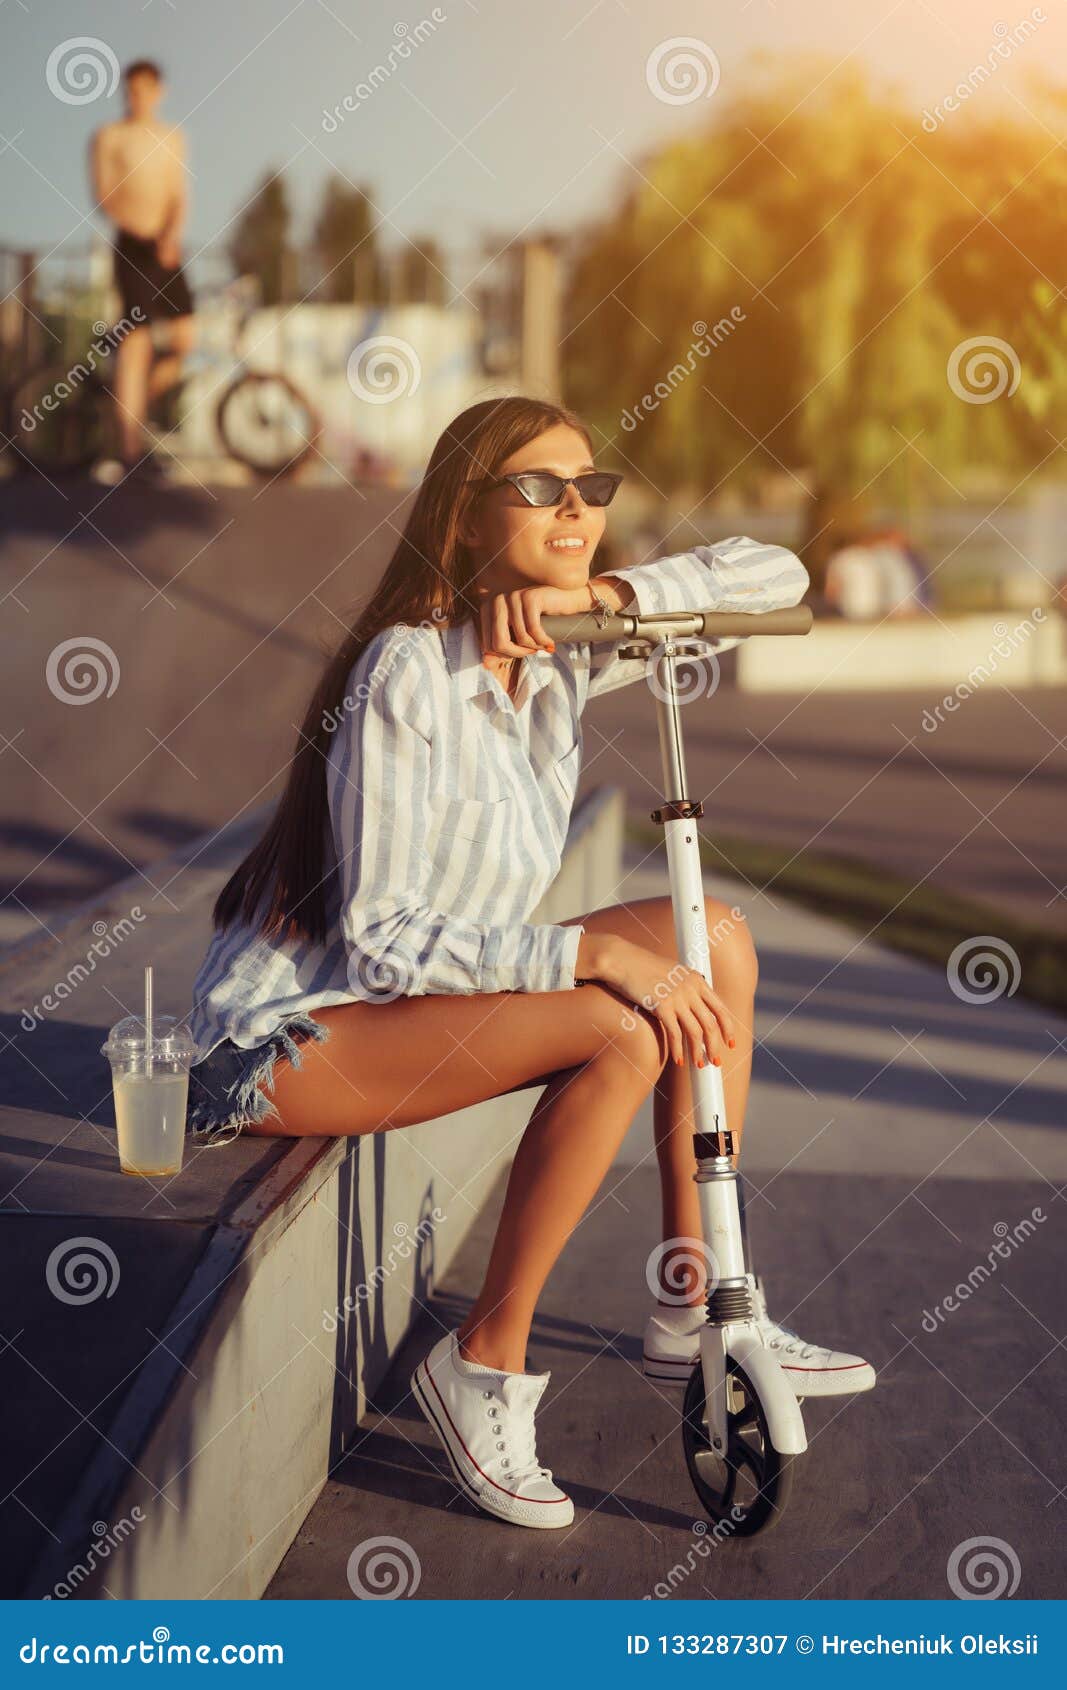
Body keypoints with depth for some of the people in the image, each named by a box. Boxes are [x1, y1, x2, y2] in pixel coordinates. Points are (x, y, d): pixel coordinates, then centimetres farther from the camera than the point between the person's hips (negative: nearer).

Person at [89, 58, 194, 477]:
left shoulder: (172, 138, 15)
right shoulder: (108, 136, 2)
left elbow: (179, 195, 5)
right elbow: (103, 196, -7)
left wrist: (172, 232, -14)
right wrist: (137, 224, -24)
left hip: (166, 248, 5)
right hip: (131, 246, -5)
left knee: (183, 339, -5)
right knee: (136, 339, -12)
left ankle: (137, 402, 19)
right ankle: (130, 445, -11)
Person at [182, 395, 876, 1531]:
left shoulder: (559, 653, 0)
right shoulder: (409, 670, -23)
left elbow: (773, 576, 3)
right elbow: (380, 942, -24)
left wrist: (595, 593, -13)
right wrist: (593, 950, -30)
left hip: (433, 993, 8)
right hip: (287, 1033, -8)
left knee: (714, 935, -3)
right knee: (619, 1030, -28)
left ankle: (695, 1310, 4)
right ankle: (483, 1368, -13)